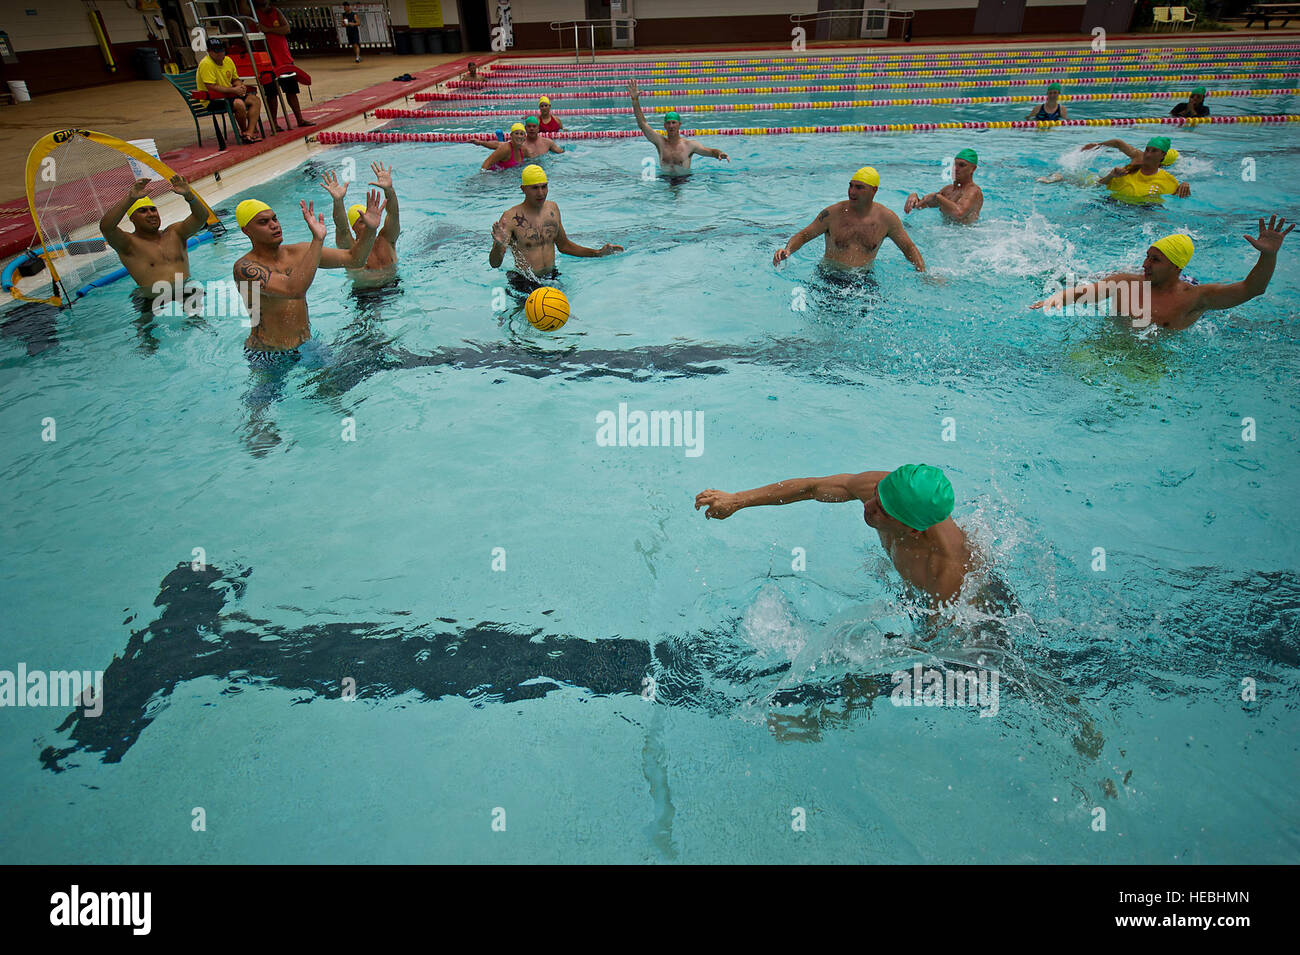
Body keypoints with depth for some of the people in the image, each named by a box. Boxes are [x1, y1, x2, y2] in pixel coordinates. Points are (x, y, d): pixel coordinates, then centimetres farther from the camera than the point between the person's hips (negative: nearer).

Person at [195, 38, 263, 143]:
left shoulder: (228, 60, 8)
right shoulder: (206, 64, -17)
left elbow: (235, 79, 20)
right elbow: (211, 87, -23)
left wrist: (240, 86, -5)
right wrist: (233, 90, -23)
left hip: (228, 94, 9)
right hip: (212, 99, -9)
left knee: (256, 101, -6)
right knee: (239, 104, -32)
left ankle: (250, 132, -20)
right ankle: (243, 131, -9)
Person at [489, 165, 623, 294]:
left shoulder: (552, 208, 6)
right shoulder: (510, 217, -15)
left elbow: (564, 245, 21)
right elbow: (494, 264, -20)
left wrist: (598, 253, 13)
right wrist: (498, 245, -42)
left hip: (552, 276, 6)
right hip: (524, 283, -6)